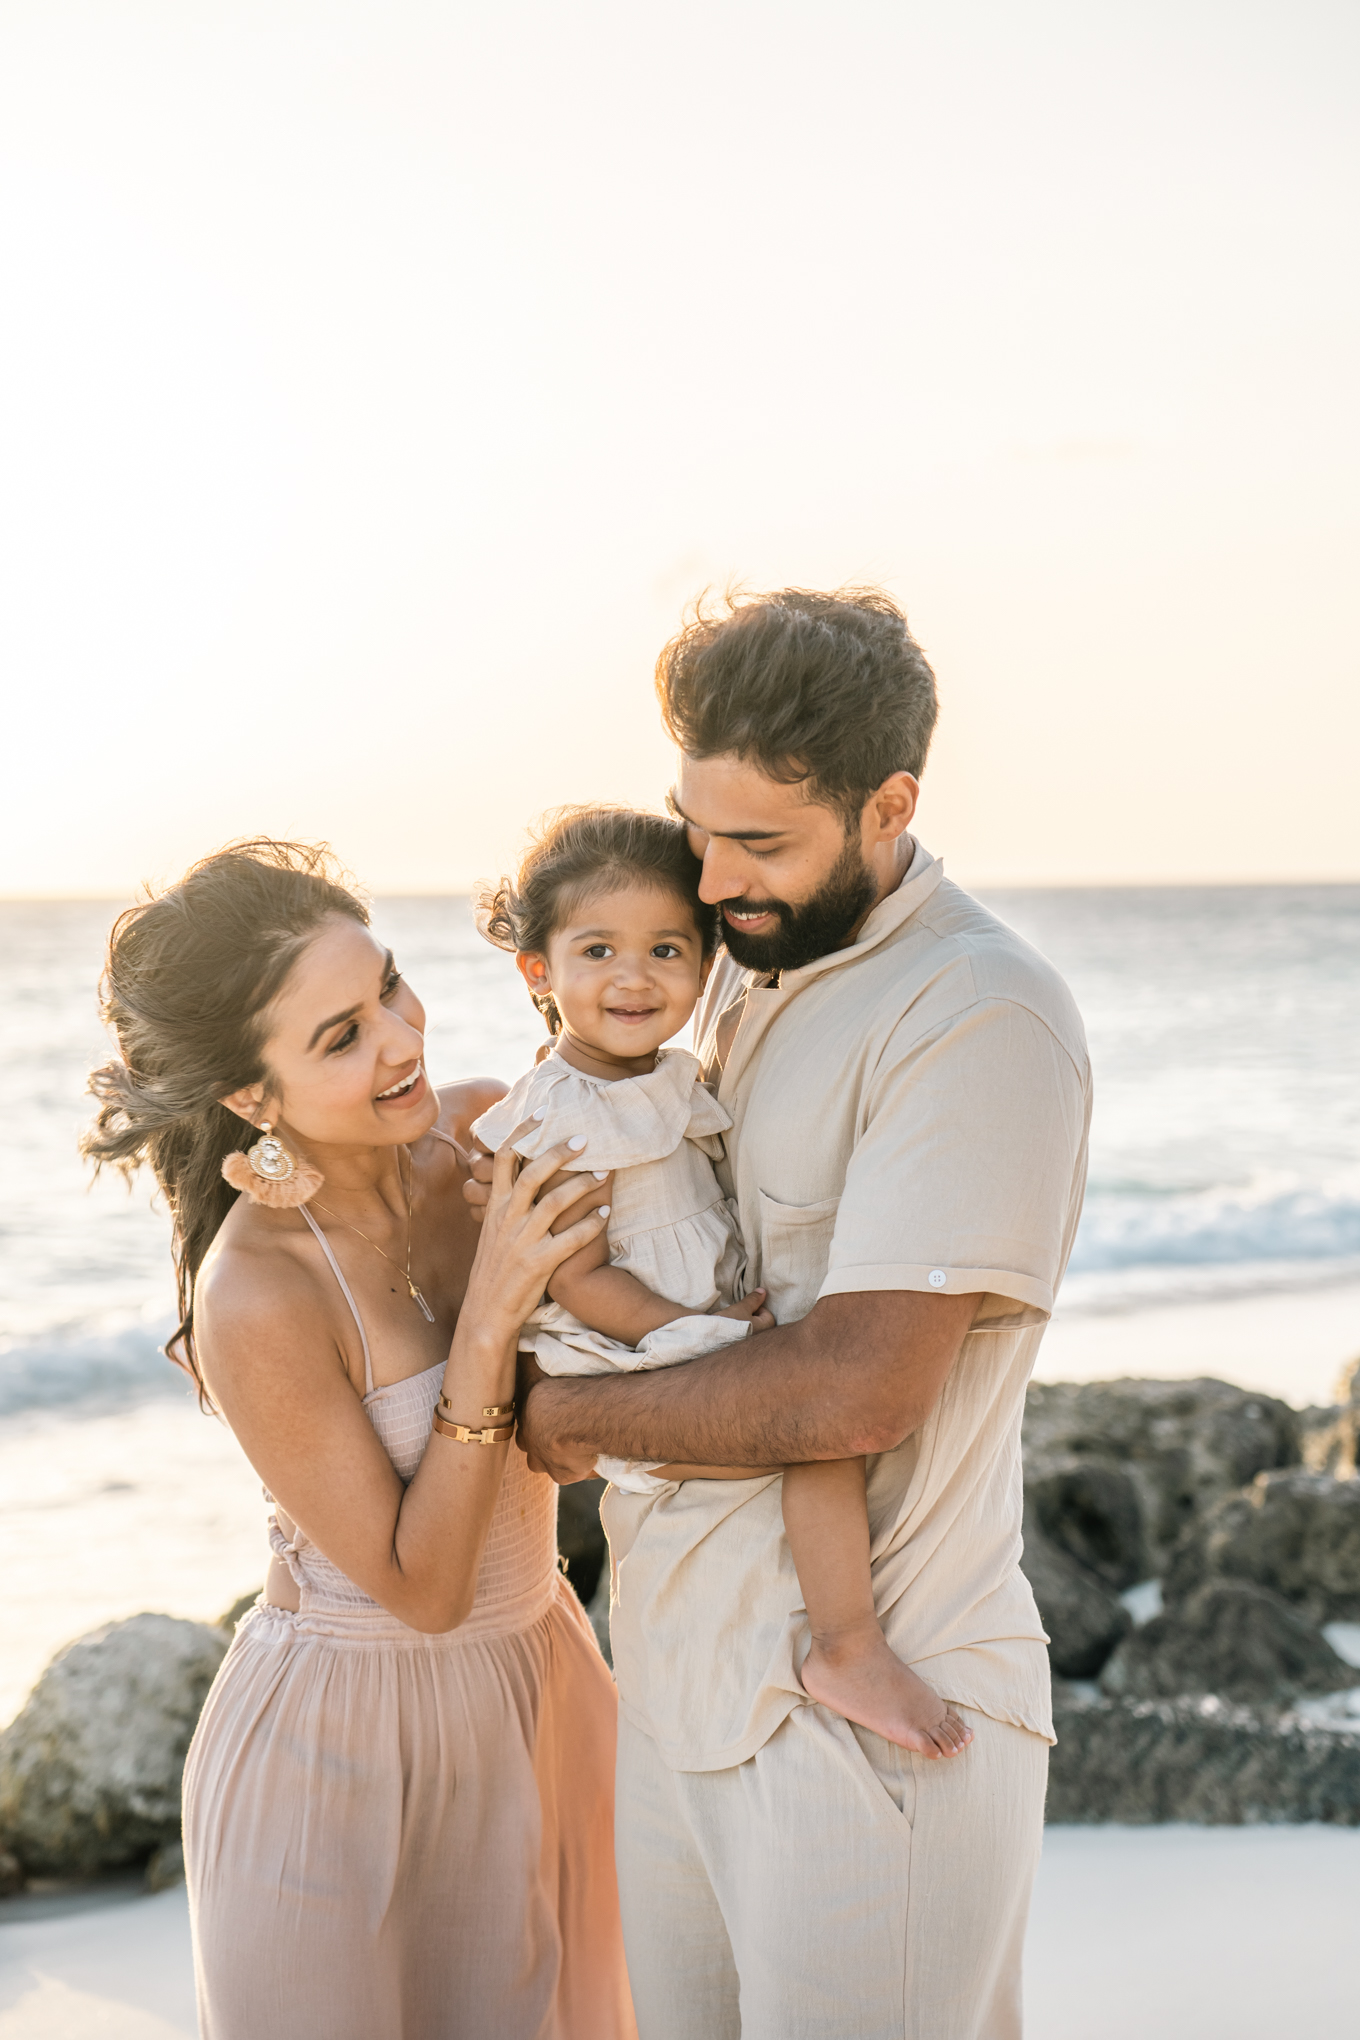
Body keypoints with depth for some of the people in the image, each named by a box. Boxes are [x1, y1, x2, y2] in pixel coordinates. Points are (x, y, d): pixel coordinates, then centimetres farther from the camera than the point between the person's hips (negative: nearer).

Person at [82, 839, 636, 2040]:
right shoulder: (256, 1299, -28)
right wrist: (488, 1320, -30)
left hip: (535, 1691, 6)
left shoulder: (480, 1131, -11)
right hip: (343, 1749, -6)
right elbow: (421, 1587, -21)